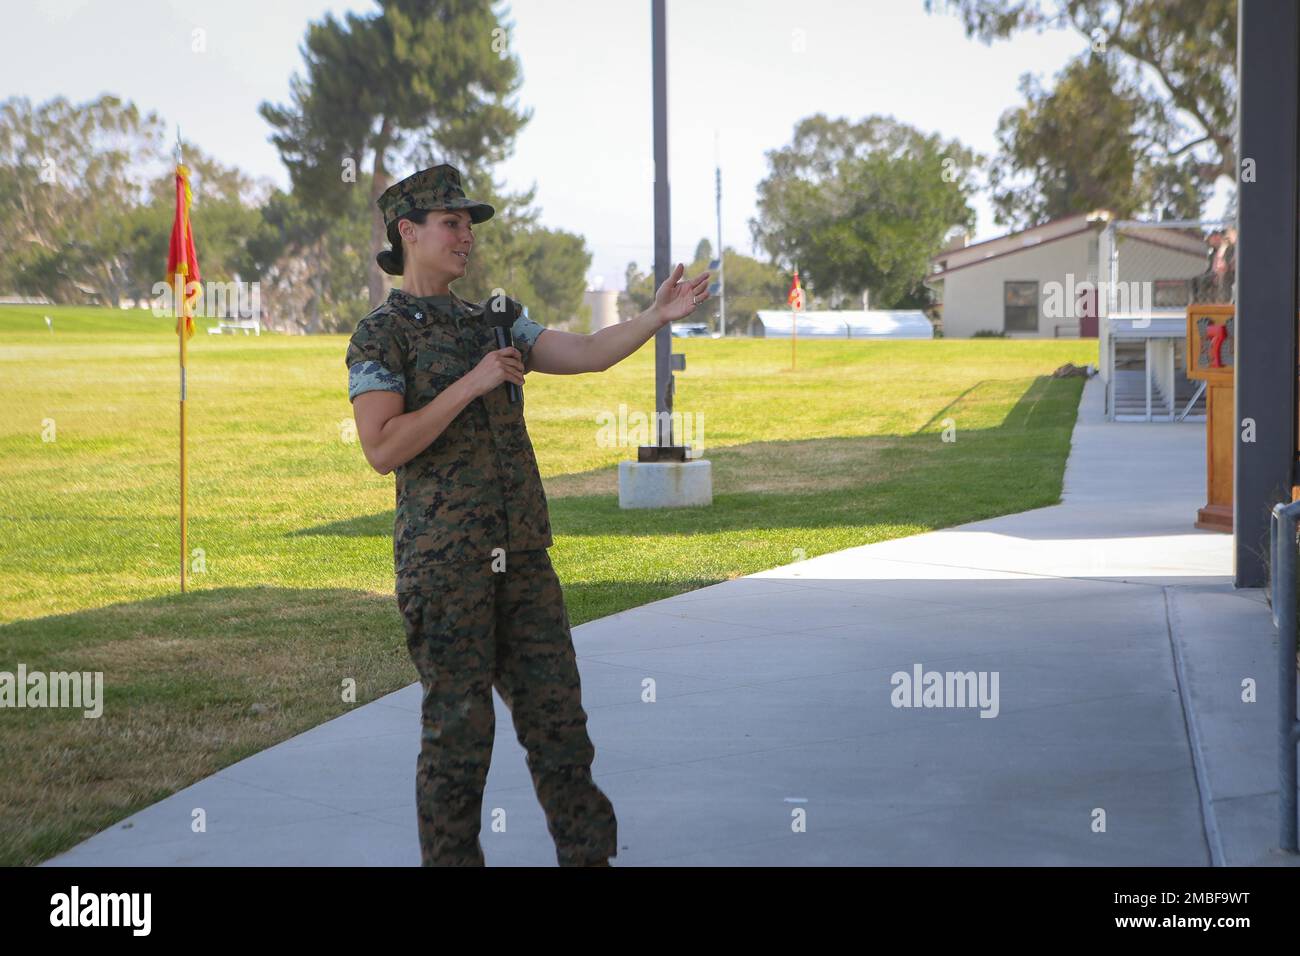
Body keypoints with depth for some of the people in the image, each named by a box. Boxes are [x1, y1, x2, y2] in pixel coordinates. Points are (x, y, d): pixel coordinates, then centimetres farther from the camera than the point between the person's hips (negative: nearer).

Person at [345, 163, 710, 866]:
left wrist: (657, 317, -8)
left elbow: (585, 355, 7)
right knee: (458, 729, -1)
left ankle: (590, 856, 13)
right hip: (444, 563, -6)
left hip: (522, 558, 6)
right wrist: (471, 386, -16)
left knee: (556, 714, 7)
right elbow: (382, 450, -16)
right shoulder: (379, 337, -4)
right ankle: (452, 860, 9)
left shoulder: (492, 322, 17)